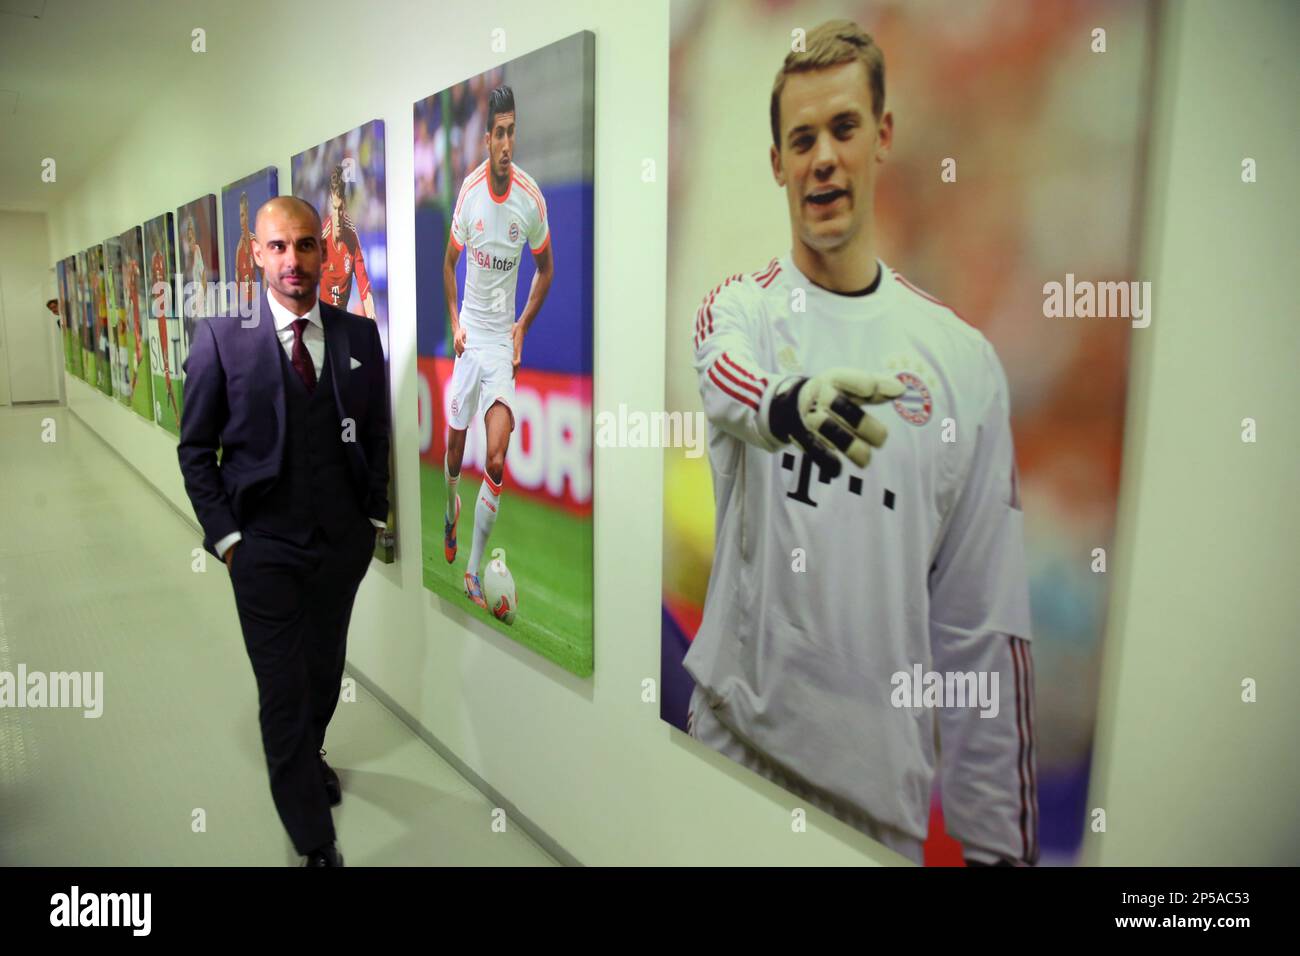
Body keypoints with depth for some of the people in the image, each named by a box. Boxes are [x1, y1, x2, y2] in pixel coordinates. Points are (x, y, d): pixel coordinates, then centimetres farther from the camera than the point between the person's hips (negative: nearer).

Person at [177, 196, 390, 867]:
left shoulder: (360, 335, 1)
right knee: (283, 692, 2)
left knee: (325, 670, 19)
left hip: (344, 541, 3)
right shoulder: (222, 338, -6)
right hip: (265, 547, -3)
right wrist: (225, 536, -6)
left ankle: (308, 757, 48)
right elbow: (196, 450, -1)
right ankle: (314, 843, 16)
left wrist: (375, 513, 4)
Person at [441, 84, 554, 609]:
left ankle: (474, 569, 2)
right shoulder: (469, 190, -4)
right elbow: (450, 261, 10)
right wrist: (454, 323, -1)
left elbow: (546, 269, 6)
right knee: (455, 444, 9)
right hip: (469, 334, 2)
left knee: (497, 460, -12)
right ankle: (451, 507, 44)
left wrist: (522, 327, -2)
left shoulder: (532, 198, -8)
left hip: (503, 339, -2)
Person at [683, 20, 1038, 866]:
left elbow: (984, 620, -1)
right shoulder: (740, 306, 0)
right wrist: (791, 403, -50)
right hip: (734, 732, 0)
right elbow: (730, 378, -26)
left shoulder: (964, 358, -1)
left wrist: (1000, 838, 0)